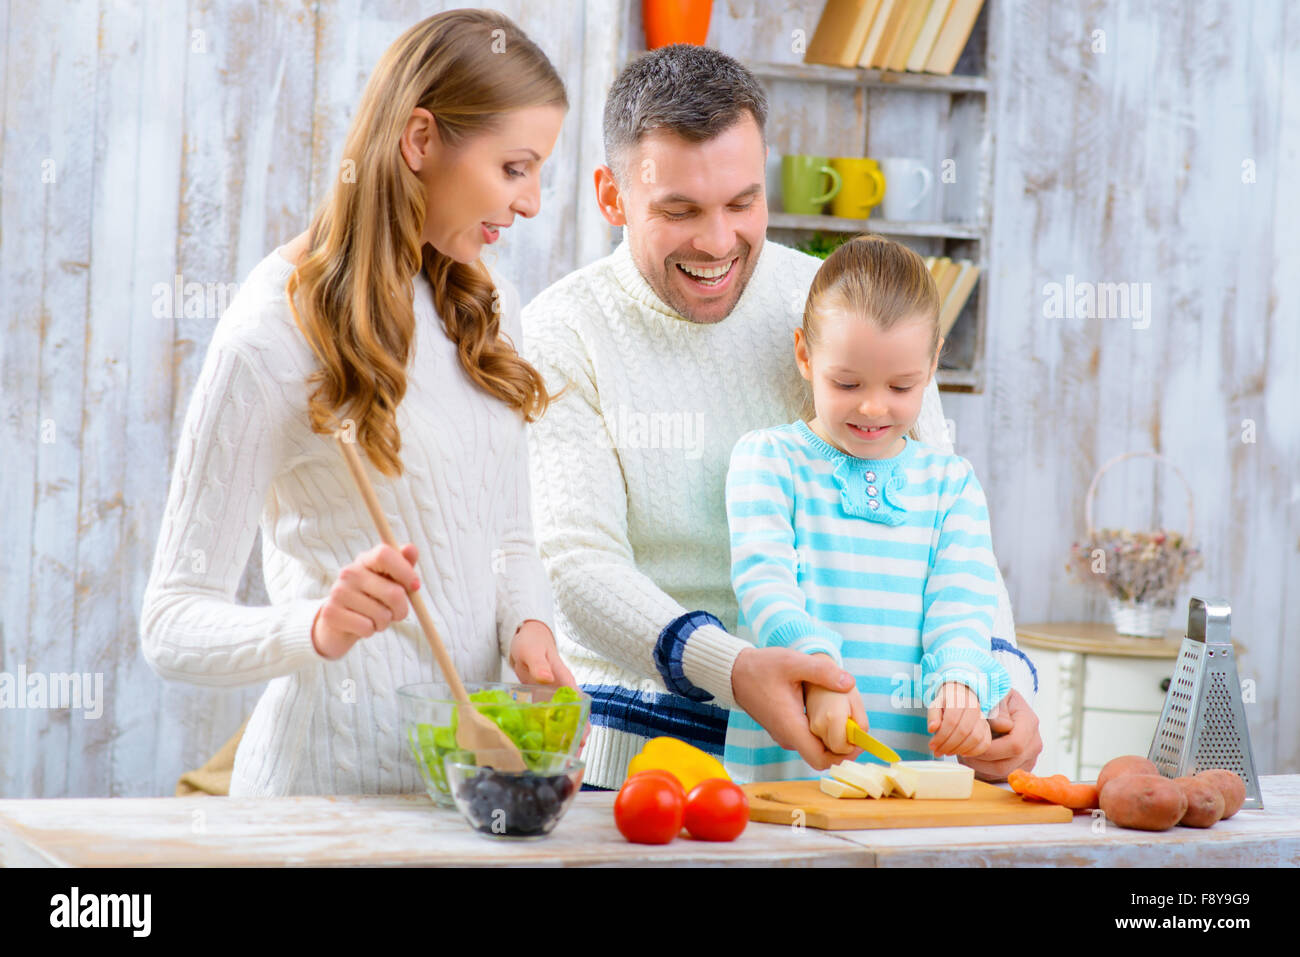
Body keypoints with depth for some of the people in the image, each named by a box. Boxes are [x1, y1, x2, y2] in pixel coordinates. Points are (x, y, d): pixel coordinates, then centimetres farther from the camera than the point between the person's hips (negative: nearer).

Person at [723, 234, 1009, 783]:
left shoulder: (951, 483, 17)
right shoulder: (767, 459, 7)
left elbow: (961, 603, 6)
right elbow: (764, 581, -7)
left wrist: (960, 684, -17)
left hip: (910, 759, 3)